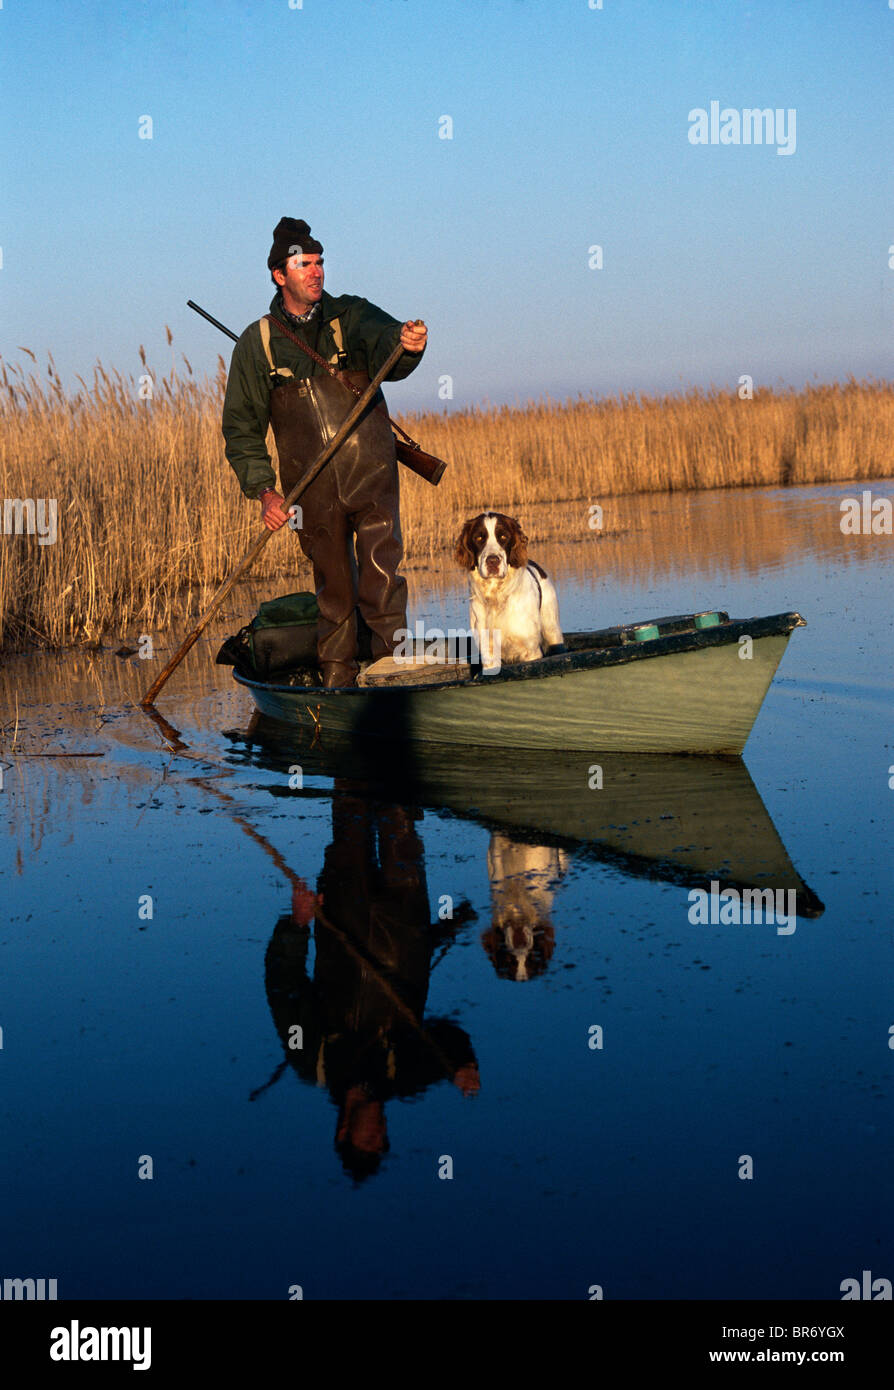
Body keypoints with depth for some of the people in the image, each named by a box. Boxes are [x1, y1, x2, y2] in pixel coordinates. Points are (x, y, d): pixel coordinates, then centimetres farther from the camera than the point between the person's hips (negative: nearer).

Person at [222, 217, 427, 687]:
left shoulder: (350, 315, 3)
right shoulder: (257, 343, 4)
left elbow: (382, 338, -20)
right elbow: (241, 427, 6)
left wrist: (406, 343, -46)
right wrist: (262, 490, -6)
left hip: (371, 477, -1)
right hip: (313, 489, 1)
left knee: (382, 580, -11)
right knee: (333, 590, 8)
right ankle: (336, 679, 19)